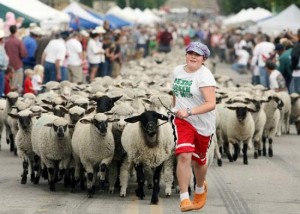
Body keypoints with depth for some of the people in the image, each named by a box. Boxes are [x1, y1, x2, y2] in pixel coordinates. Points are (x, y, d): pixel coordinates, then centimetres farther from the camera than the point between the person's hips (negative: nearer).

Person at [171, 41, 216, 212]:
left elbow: (211, 104, -27)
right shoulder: (178, 71, 2)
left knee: (199, 160, 14)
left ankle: (201, 188, 46)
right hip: (182, 121, 3)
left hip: (203, 124, -3)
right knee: (184, 156, -18)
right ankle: (184, 198, -17)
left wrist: (189, 112, -34)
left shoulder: (205, 76, -18)